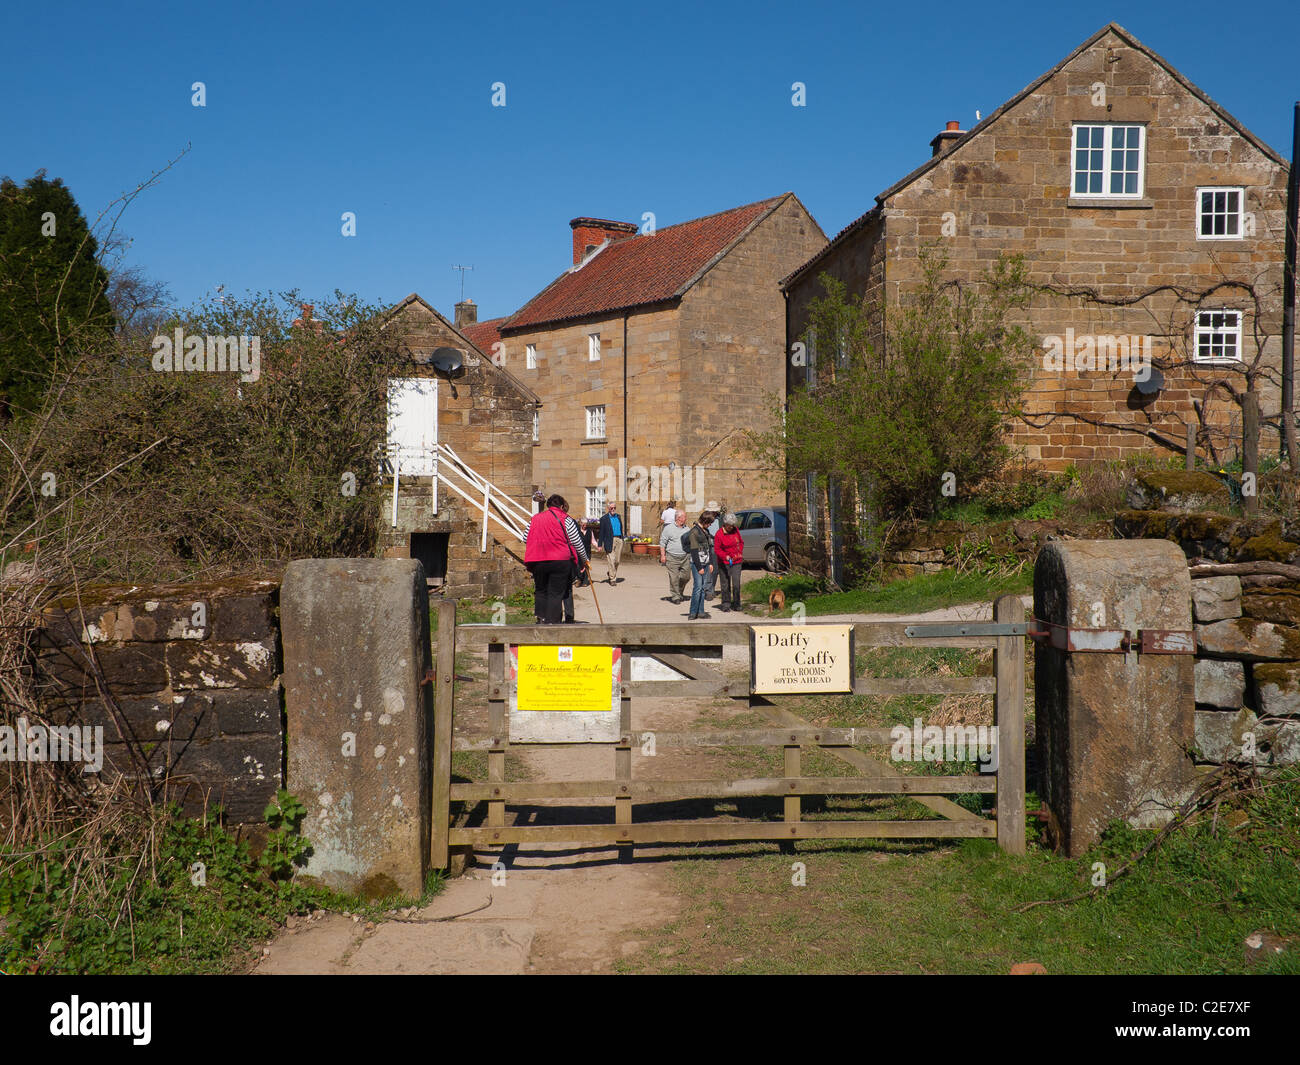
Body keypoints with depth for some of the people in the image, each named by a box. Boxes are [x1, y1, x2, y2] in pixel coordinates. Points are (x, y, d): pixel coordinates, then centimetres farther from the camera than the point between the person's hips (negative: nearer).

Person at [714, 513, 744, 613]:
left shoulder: (735, 530, 4)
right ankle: (726, 603, 13)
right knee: (725, 584, 2)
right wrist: (725, 556, -24)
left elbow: (741, 542, 19)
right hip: (724, 563, -3)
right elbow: (717, 549, -10)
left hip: (736, 561, 3)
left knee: (736, 583, -3)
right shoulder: (719, 534, -10)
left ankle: (736, 603, 6)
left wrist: (740, 552, 5)